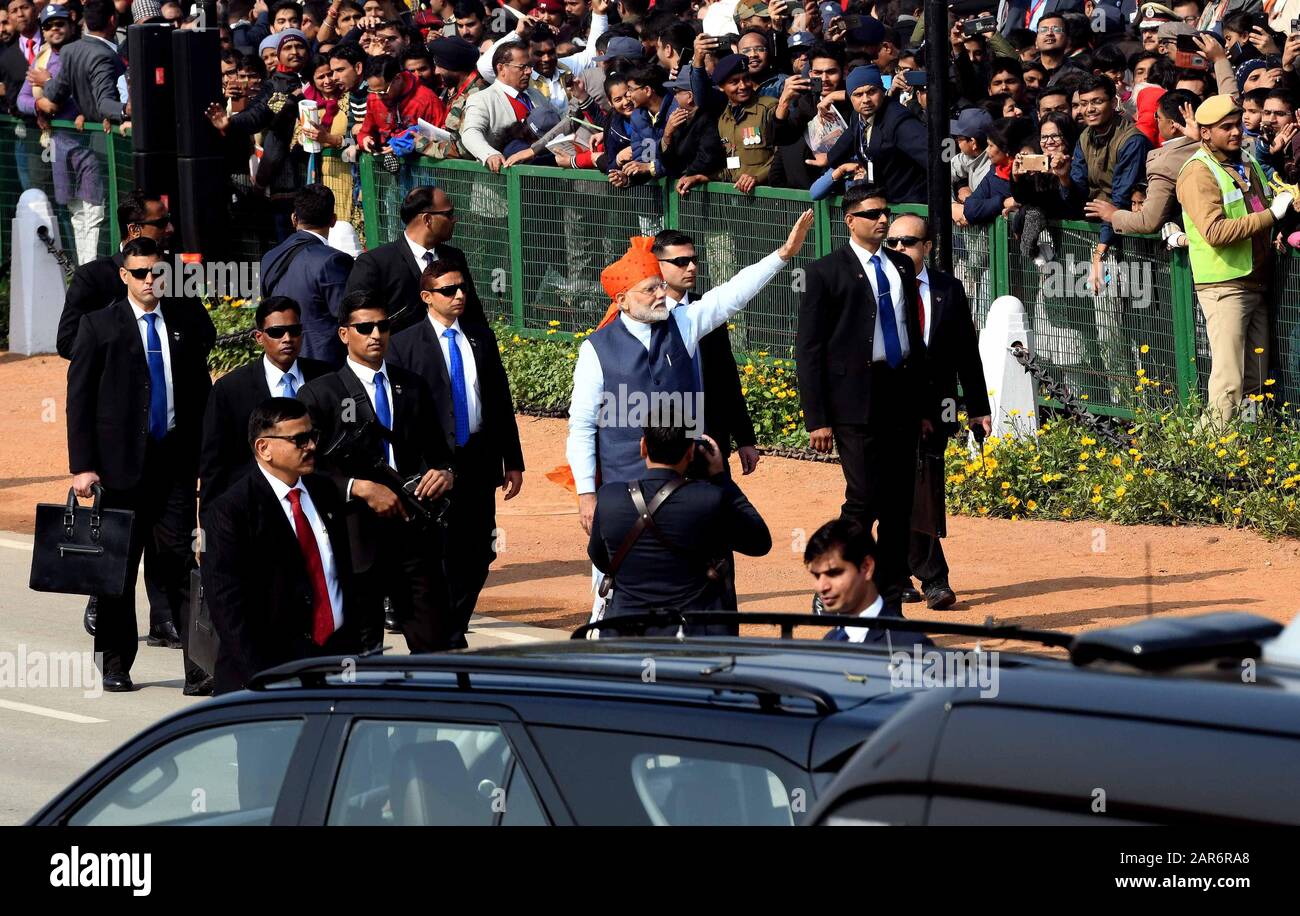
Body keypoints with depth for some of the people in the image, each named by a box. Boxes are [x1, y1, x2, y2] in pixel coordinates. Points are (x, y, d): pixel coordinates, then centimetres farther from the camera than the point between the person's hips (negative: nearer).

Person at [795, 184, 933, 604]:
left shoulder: (902, 266, 15)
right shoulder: (826, 272, -2)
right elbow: (808, 349, -3)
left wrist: (924, 405, 17)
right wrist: (816, 418, -10)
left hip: (901, 395, 6)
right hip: (855, 400, -6)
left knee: (899, 505, 5)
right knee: (863, 499, -11)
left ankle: (890, 596, 11)